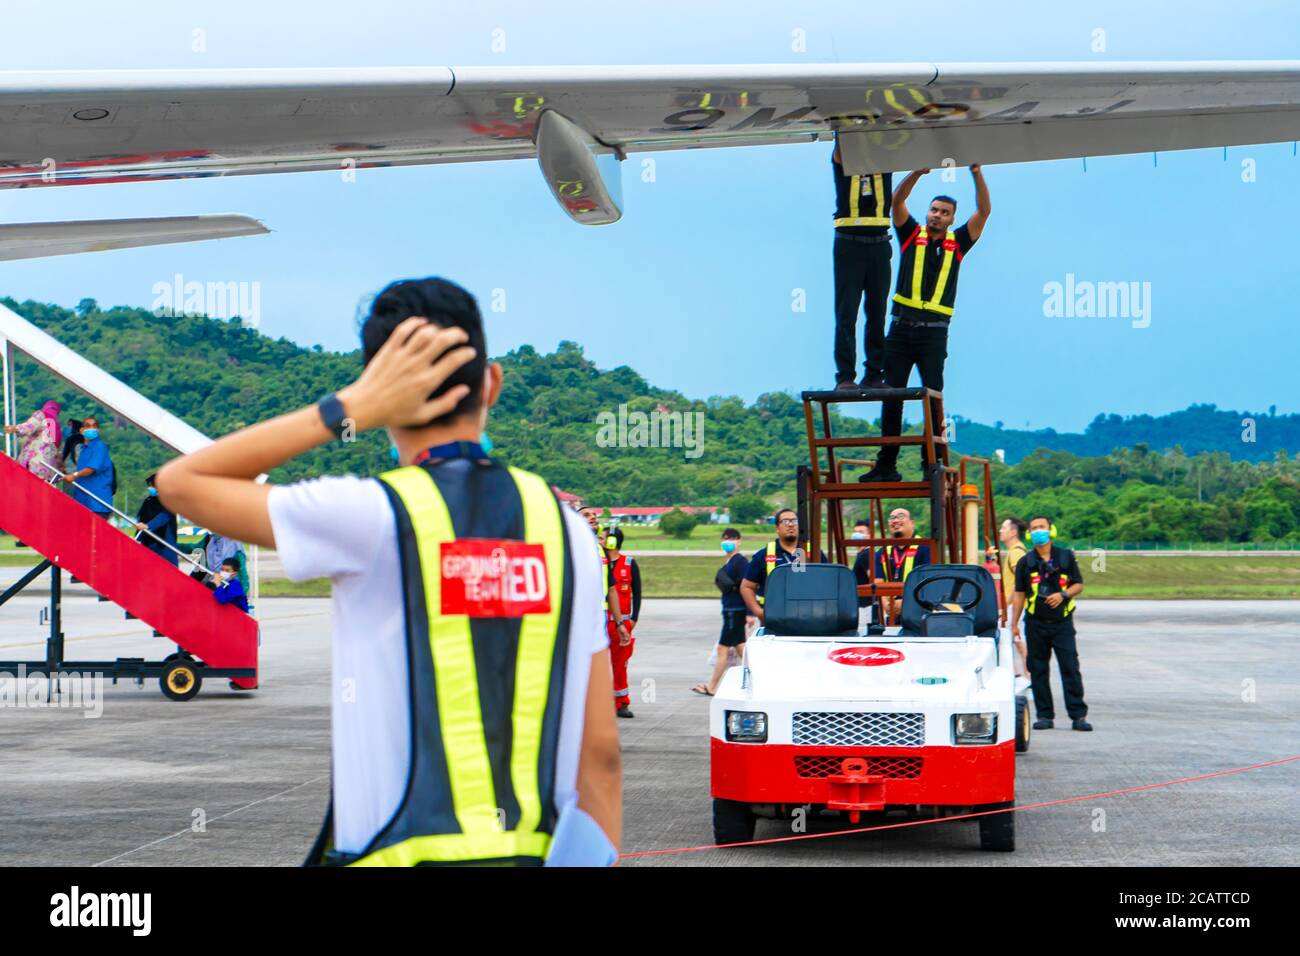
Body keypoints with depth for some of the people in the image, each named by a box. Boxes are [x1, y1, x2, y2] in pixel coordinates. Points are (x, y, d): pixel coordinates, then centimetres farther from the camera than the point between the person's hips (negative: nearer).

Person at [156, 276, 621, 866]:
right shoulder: (563, 526, 7)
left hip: (405, 852, -4)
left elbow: (179, 482, 3)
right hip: (537, 855, 5)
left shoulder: (374, 517, -7)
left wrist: (348, 408, 0)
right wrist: (601, 860, 14)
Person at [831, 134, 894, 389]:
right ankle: (845, 376, -6)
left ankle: (875, 375, 7)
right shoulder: (844, 158, 6)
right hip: (849, 242, -3)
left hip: (879, 243, 3)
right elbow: (840, 143, -11)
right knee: (846, 313, -5)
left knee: (878, 312, 3)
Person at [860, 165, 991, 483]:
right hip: (901, 327, 1)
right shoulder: (911, 235, 10)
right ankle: (886, 465, 6)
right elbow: (897, 200, -1)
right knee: (892, 397, 2)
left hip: (934, 332, -1)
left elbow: (984, 211, 2)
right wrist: (918, 172, -14)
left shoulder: (957, 243, 10)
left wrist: (977, 173, -9)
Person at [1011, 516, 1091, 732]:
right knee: (1038, 671, 3)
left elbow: (1079, 585, 7)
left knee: (1071, 669, -6)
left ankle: (1078, 716, -4)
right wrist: (1014, 624, 4)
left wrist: (1063, 595, -13)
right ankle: (1045, 716, 10)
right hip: (1036, 623, 2)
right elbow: (1019, 594, 9)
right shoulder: (1025, 562, 7)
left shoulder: (1066, 557, 4)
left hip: (1062, 622, -1)